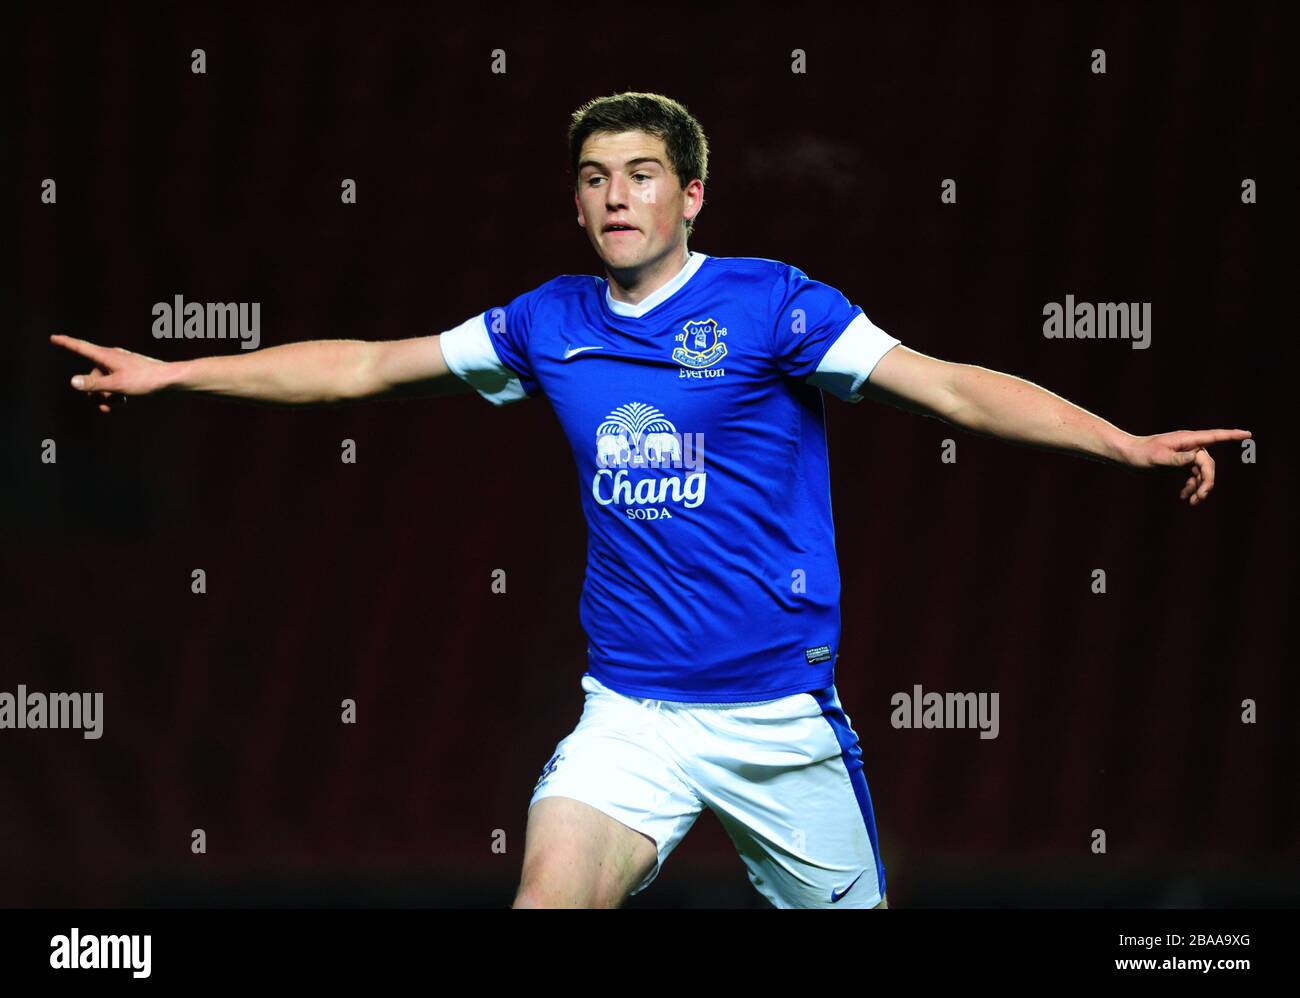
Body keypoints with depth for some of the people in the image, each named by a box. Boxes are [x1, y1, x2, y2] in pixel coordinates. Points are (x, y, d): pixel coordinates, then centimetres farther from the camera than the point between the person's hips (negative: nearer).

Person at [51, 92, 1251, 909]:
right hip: (630, 710, 2)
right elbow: (366, 363, 15)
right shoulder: (552, 324, 7)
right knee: (548, 900, -21)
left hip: (780, 707, -2)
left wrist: (1129, 443, -20)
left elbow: (953, 386, -10)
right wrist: (172, 372, 15)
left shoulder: (771, 303, -5)